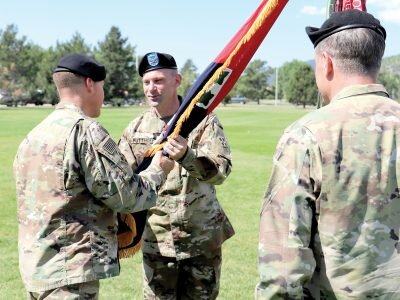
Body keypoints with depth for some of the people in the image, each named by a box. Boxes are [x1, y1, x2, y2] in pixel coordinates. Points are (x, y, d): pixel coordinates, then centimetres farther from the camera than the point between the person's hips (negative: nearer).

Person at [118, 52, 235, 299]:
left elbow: (221, 170, -19)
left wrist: (186, 156, -37)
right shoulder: (136, 129, 2)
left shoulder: (204, 120, -6)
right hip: (157, 241, 2)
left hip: (202, 239, -1)